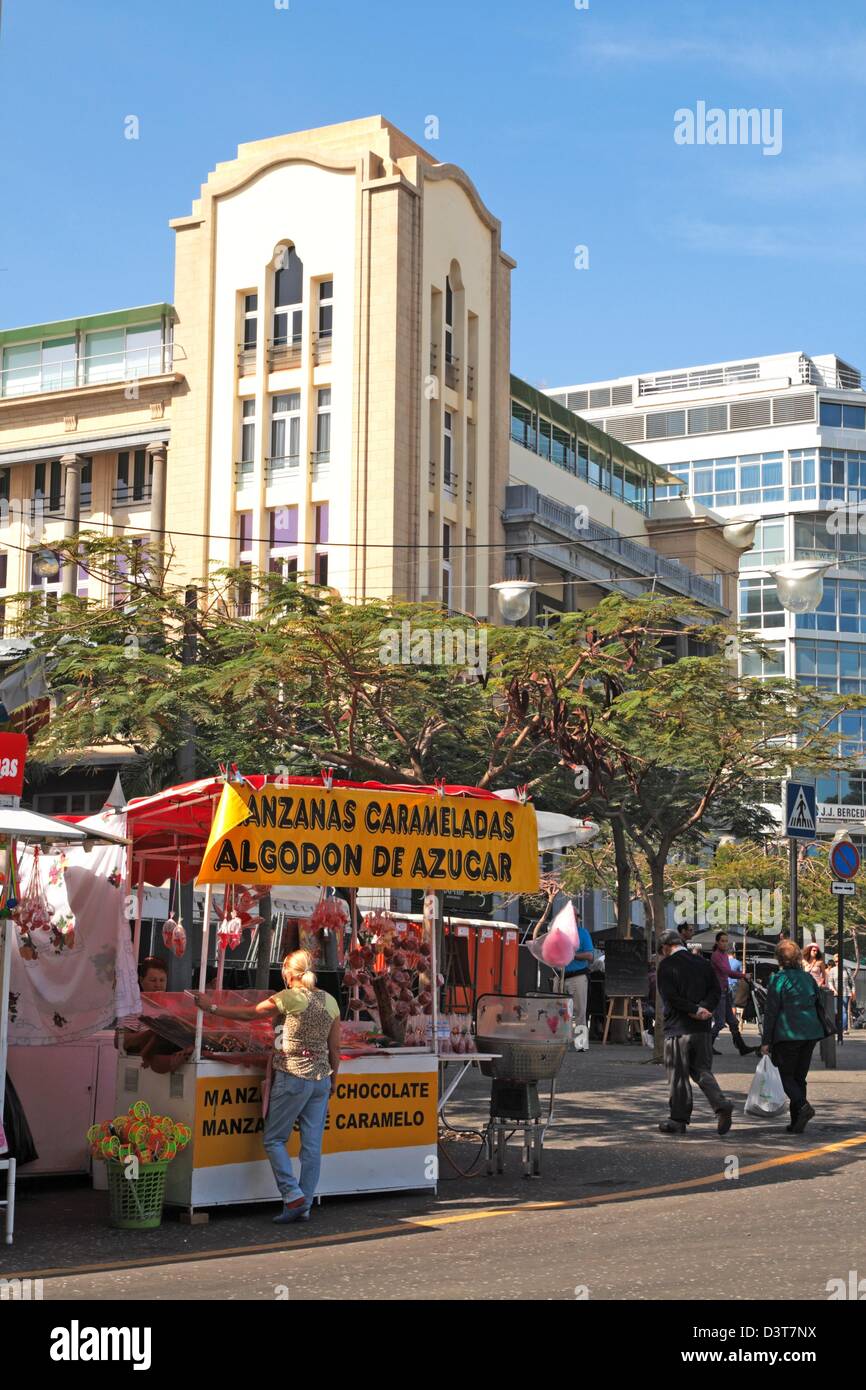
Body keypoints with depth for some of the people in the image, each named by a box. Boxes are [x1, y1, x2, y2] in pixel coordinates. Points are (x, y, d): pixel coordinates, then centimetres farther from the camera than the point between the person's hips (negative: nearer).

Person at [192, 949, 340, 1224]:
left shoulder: (289, 998, -9)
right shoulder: (330, 1002, 8)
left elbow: (249, 1013, -1)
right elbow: (334, 1048, 12)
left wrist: (212, 1007, 8)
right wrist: (333, 1079, 22)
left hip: (292, 1076, -6)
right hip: (321, 1078, 6)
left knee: (274, 1139, 5)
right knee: (312, 1145, 6)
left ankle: (293, 1193, -6)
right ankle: (304, 1206, 8)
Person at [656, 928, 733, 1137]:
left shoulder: (666, 965, -7)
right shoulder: (703, 963, 10)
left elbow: (669, 996, -17)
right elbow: (715, 990, 4)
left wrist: (695, 1010, -13)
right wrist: (703, 1009, -8)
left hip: (678, 1028, -5)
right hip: (702, 1027, 5)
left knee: (678, 1075, 4)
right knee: (702, 1070, 14)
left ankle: (679, 1120, 10)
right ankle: (721, 1105, -6)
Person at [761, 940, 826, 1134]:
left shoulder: (778, 979, -8)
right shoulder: (809, 978, 9)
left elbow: (771, 1011, -9)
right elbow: (818, 1005, 15)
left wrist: (765, 1041, -5)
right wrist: (821, 1032, 23)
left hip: (787, 1034, -5)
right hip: (810, 1033, 5)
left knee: (786, 1075, 6)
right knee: (800, 1076, 13)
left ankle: (802, 1105, -20)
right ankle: (796, 1122, 12)